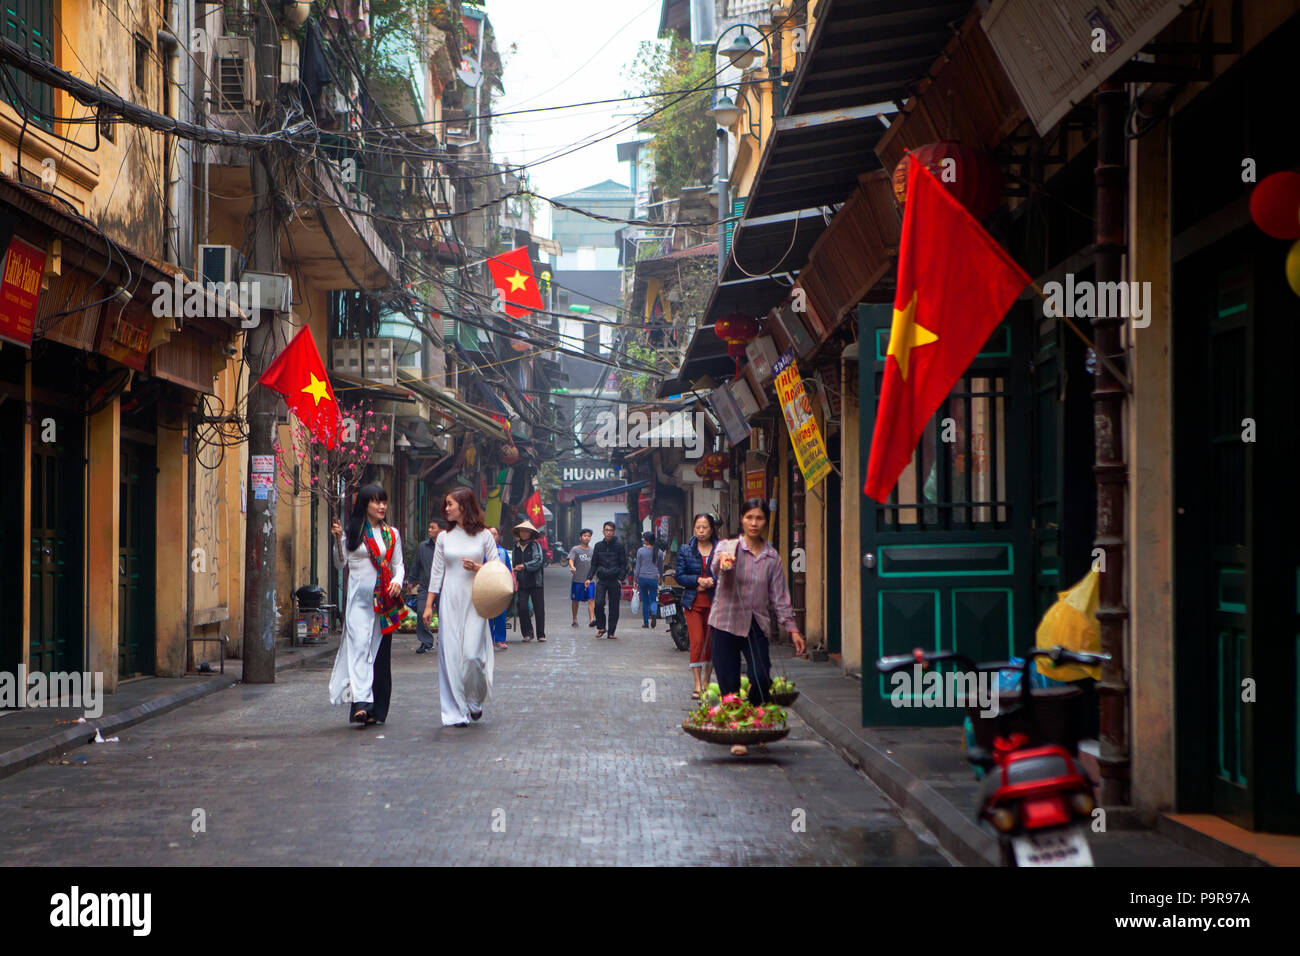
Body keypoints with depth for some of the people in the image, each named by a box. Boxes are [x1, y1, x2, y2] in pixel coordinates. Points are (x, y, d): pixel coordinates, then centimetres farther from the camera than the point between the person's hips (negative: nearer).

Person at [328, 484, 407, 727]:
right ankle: (361, 702, -26)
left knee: (380, 649, 3)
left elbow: (398, 564, 14)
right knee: (359, 644, -16)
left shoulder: (392, 534, 12)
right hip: (359, 595, -3)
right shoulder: (353, 532, 4)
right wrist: (338, 540, -9)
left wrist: (398, 581, -6)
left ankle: (377, 709, 8)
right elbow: (341, 564, 5)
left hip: (384, 598, 3)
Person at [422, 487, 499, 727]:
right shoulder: (444, 537, 8)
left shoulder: (483, 536, 3)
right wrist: (428, 605, 6)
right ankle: (455, 711, 3)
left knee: (473, 653, -10)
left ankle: (475, 700, 15)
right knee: (451, 654, -3)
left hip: (475, 599, -2)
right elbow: (437, 572, 9)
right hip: (450, 600, 2)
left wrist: (477, 568, -13)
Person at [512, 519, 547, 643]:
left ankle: (541, 635, 10)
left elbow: (539, 561, -13)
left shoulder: (535, 545, -1)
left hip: (536, 582, -3)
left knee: (539, 609, 0)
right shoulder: (516, 547, 13)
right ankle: (527, 633, 5)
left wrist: (524, 566, -22)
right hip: (522, 583, 3)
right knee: (522, 608, -8)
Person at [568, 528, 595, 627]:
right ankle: (575, 620, 21)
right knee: (575, 600, 8)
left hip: (589, 580, 2)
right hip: (577, 580, -2)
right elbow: (571, 559, -16)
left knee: (590, 600, -11)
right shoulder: (575, 550, 0)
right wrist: (572, 567, -36)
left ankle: (591, 619, -18)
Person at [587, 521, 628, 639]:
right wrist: (589, 578, 1)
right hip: (601, 580, 1)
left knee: (614, 607, 2)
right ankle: (601, 628, 1)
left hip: (615, 581, -1)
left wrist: (620, 579, -11)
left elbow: (623, 565, 2)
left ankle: (611, 633, 11)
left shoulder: (619, 546, 2)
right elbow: (594, 564, 14)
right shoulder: (598, 546, 9)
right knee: (599, 603, -16)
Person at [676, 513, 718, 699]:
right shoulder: (685, 550, 6)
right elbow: (680, 576, 2)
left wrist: (712, 582, -15)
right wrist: (698, 580, -12)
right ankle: (697, 685, -7)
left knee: (711, 642, 5)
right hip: (693, 602, -1)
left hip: (714, 601, 1)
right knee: (697, 642, -9)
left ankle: (706, 681, 21)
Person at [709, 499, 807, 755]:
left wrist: (792, 628, 2)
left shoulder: (772, 557, 7)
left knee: (761, 678, -12)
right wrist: (722, 560, -49)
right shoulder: (728, 547, -2)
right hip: (726, 622, -2)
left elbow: (780, 596, 9)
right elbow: (716, 568, -25)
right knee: (729, 683, -3)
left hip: (757, 625, 2)